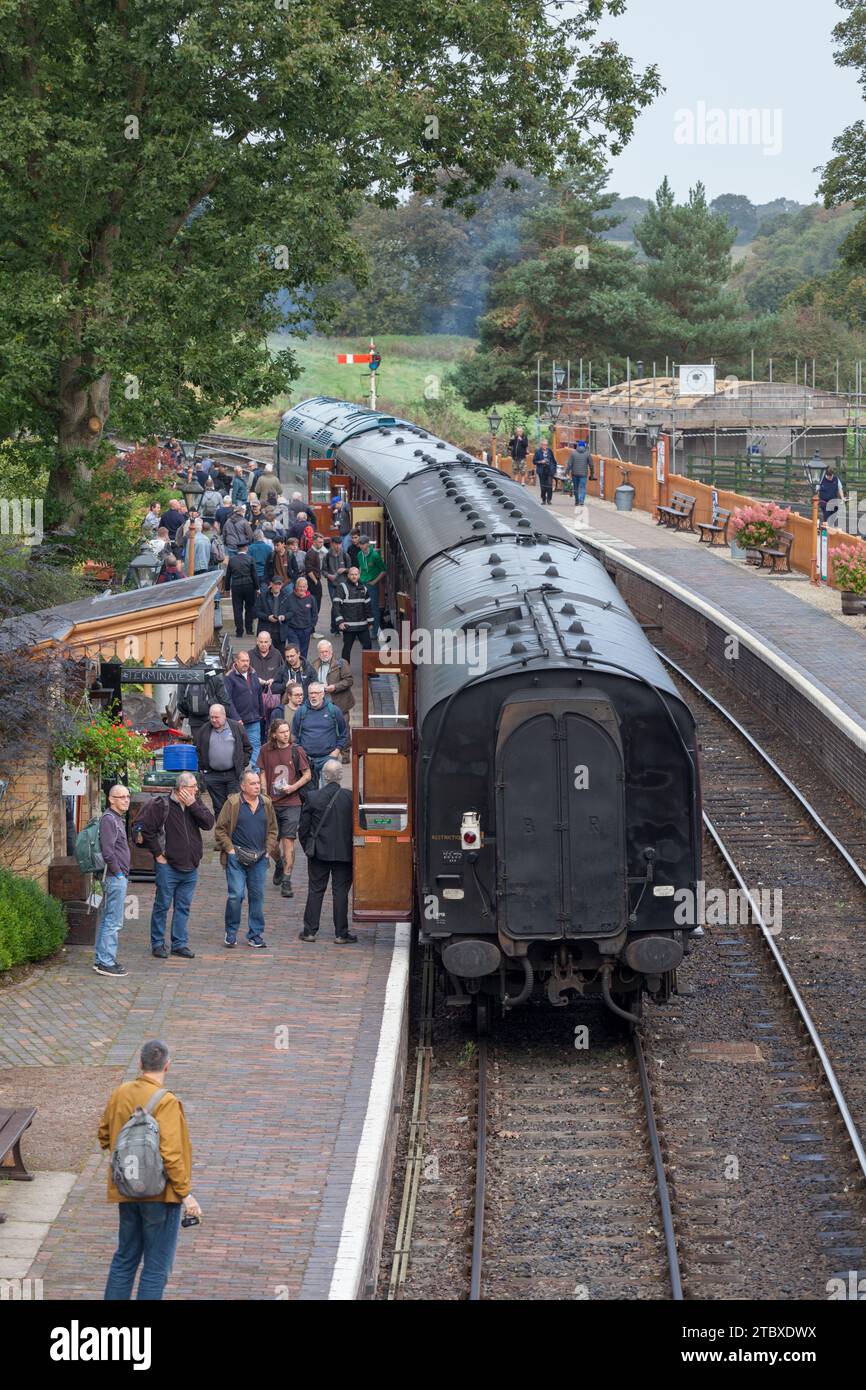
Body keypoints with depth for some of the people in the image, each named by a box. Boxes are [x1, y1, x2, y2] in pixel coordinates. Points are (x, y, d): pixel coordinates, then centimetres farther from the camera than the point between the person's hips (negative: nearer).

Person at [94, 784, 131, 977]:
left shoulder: (118, 819, 18)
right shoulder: (109, 819, -14)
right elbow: (107, 850, -22)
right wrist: (118, 873, -16)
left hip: (119, 877, 11)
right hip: (115, 877, -11)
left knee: (106, 919, 13)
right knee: (113, 921, -9)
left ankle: (102, 960, 18)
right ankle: (106, 963, -8)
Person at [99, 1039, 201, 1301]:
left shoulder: (119, 1094, 1)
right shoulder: (166, 1102, -19)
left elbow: (105, 1135, 13)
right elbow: (171, 1154, -22)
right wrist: (186, 1193, -15)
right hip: (161, 1193, -7)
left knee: (125, 1259, 20)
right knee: (156, 1267, 3)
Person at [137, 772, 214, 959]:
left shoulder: (195, 803, 7)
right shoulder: (161, 805, -10)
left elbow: (209, 823, -4)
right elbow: (145, 828, -10)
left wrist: (193, 805, -13)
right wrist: (158, 854, -9)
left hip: (190, 867, 5)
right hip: (168, 866, -5)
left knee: (183, 907, 11)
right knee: (162, 905, 2)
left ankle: (180, 944, 18)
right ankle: (158, 944, 11)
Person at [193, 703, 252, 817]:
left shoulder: (237, 727, 1)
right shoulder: (204, 730, 6)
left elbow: (248, 748, 7)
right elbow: (198, 751, 14)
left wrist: (242, 765, 1)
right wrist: (203, 768, 5)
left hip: (234, 774, -2)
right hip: (213, 776, 2)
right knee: (219, 808, 7)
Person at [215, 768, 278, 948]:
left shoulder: (266, 803, 10)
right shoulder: (233, 803, -3)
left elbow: (272, 830, 18)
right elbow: (220, 828, 0)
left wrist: (268, 850, 7)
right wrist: (230, 849, -6)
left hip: (259, 859, 4)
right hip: (237, 858, -4)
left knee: (257, 896, 6)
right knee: (235, 895, -9)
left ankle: (255, 934, 14)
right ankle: (231, 932, 6)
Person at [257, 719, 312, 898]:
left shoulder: (296, 751, -2)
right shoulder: (266, 751, 3)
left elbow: (307, 775, 3)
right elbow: (263, 775, 10)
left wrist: (293, 787, -12)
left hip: (291, 803, -3)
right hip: (271, 803, 3)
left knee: (288, 841, -9)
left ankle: (286, 881, -7)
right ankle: (280, 865, 41)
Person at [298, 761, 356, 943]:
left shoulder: (312, 798, -8)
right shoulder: (351, 797, -9)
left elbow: (303, 828, -2)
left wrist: (308, 848, 12)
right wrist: (352, 847, 10)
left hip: (319, 852, 0)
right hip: (344, 853, 0)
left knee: (315, 890, 9)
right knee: (341, 891, 5)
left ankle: (309, 931, 12)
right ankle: (341, 933, 6)